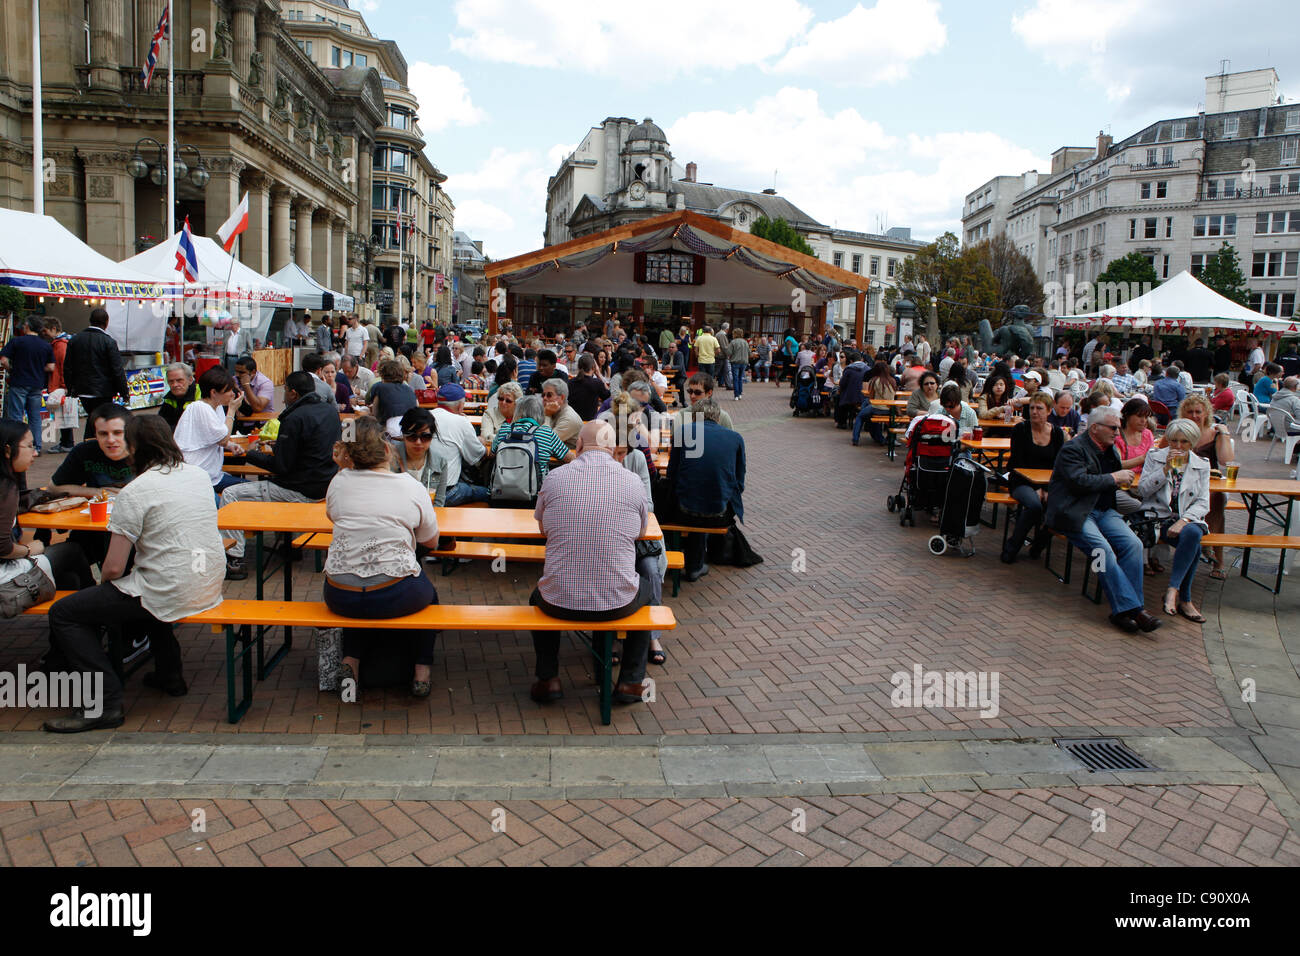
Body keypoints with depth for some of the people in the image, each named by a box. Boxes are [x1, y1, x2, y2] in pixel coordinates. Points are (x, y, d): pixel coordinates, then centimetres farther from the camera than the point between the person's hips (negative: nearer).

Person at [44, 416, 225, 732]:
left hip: (170, 595, -7)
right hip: (209, 588, 7)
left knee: (63, 613, 8)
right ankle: (169, 673, 36)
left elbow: (114, 567, -12)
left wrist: (101, 583, 10)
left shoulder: (134, 492, -13)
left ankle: (106, 704, 2)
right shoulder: (200, 475, 6)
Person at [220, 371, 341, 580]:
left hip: (303, 490, -9)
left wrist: (248, 454, -4)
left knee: (230, 495, -3)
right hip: (325, 483, 9)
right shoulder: (330, 409, 6)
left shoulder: (295, 418, -20)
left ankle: (234, 561, -4)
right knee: (266, 482, 36)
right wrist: (279, 444, 23)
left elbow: (281, 466, -17)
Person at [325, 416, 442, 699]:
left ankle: (350, 660, 20)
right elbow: (432, 541, 9)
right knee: (427, 592, 32)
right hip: (395, 598, -2)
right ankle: (422, 672, 27)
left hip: (339, 598, 2)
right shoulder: (413, 487, -4)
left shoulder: (339, 482, 1)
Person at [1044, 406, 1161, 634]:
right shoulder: (1073, 449, -8)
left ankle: (1124, 610, -18)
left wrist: (1123, 479, 11)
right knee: (1103, 550, -28)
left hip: (1103, 511, 7)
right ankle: (1133, 608, -27)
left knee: (1133, 544, -18)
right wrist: (1113, 478, -11)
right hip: (1074, 513, -7)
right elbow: (1080, 482, -20)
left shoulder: (1110, 449, 18)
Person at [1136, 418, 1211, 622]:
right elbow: (1142, 490, -2)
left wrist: (1184, 520, -15)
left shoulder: (1202, 466, 12)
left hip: (1187, 519, 2)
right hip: (1159, 517, -2)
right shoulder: (1155, 457, 8)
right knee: (1194, 546, -31)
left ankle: (1173, 589, -32)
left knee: (1192, 533, -36)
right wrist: (1166, 469, -12)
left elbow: (1203, 503, 4)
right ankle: (1185, 600, -24)